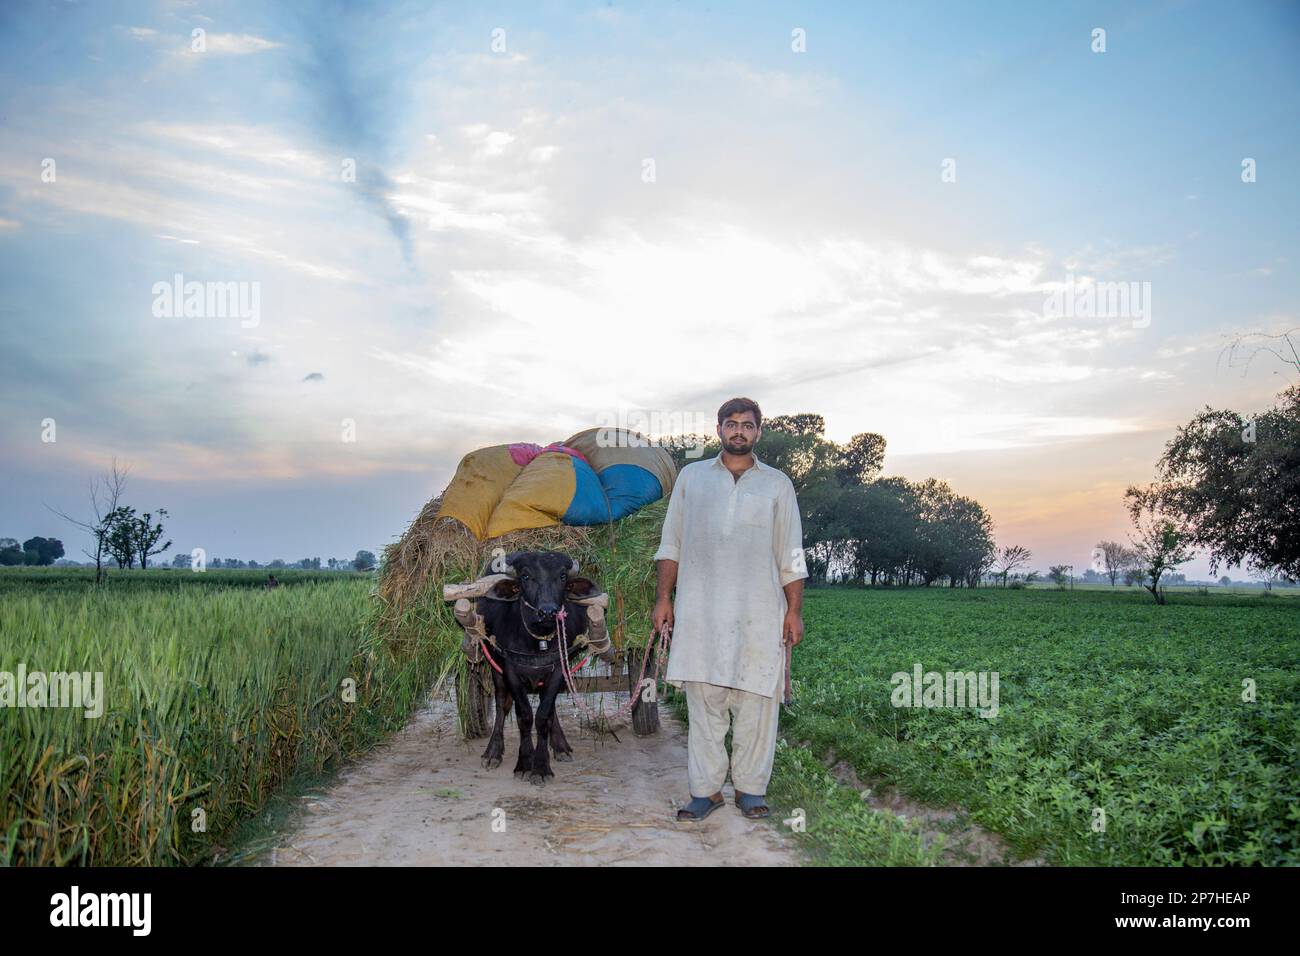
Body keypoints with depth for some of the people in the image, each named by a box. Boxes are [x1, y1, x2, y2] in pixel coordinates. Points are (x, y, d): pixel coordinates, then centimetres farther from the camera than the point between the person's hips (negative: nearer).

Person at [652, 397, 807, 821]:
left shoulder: (777, 484, 11)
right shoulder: (691, 477, 12)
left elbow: (791, 557, 9)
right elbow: (670, 544, 12)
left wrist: (795, 610, 3)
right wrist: (663, 598, 5)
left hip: (759, 613, 0)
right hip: (699, 611, 1)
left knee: (756, 703, 0)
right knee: (703, 700, 1)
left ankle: (751, 789, 11)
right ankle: (705, 789, 9)